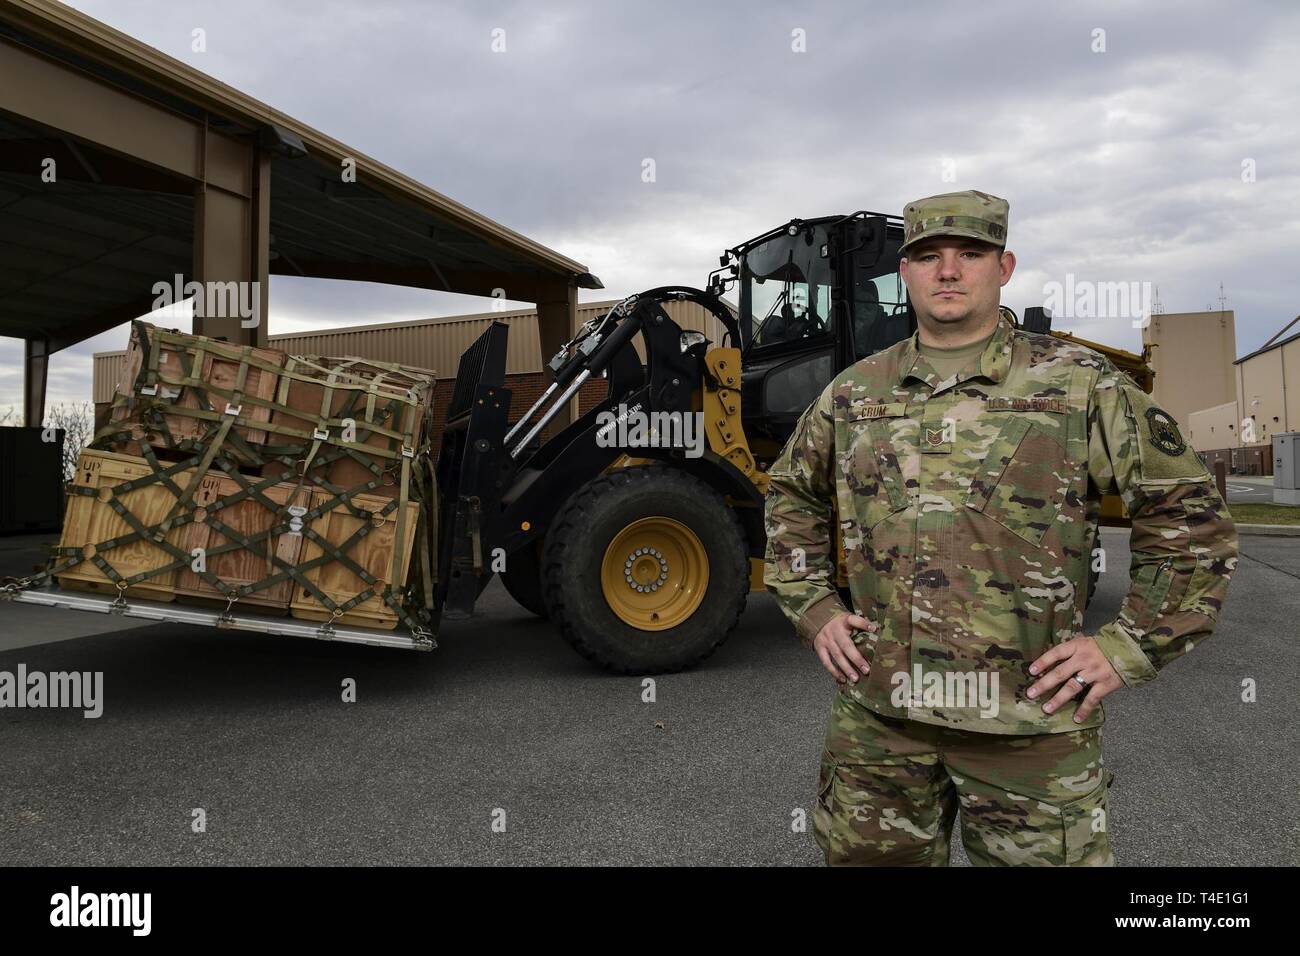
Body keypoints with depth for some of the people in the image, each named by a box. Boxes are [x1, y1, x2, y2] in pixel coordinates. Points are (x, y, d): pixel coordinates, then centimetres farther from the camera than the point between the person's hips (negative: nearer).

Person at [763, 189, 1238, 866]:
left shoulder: (1079, 385, -1)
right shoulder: (854, 393, 7)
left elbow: (1190, 515, 1)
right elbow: (791, 498, 19)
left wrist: (1129, 648, -5)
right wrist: (814, 611, 9)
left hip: (1027, 722, -2)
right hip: (876, 714, 3)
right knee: (868, 852, 16)